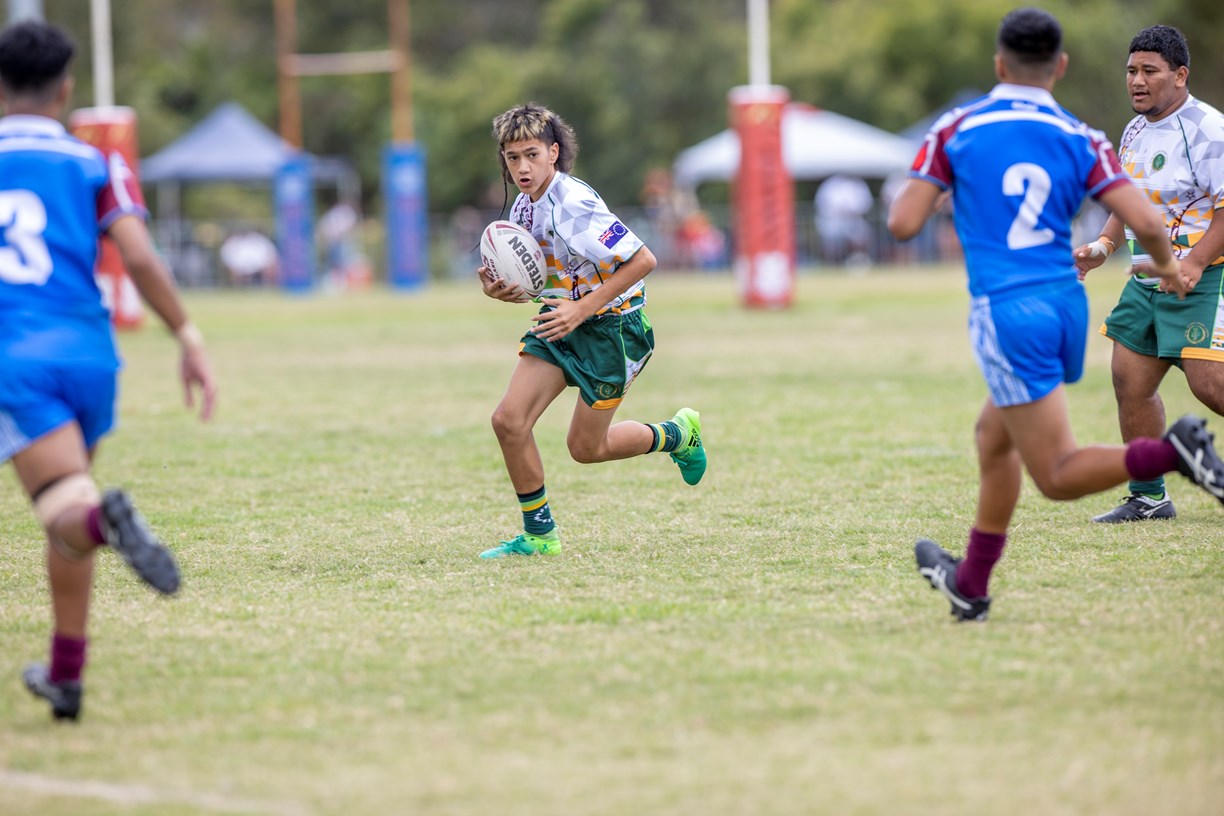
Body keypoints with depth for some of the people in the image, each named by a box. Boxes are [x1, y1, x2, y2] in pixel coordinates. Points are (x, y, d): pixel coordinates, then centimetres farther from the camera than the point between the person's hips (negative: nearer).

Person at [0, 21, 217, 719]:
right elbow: (138, 254, -5)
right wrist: (190, 339, -2)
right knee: (67, 517, 20)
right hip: (87, 353, 2)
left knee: (68, 510, -15)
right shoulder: (95, 165, 9)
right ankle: (66, 676, 25)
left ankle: (105, 520, -53)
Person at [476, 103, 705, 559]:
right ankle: (539, 534, 6)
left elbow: (642, 261, -27)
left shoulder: (573, 206, -26)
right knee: (509, 419, -8)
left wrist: (580, 309, -25)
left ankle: (679, 434, 30)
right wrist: (499, 288, -10)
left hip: (611, 327, -7)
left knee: (585, 448, 4)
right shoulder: (524, 208, 1)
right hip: (562, 320, 7)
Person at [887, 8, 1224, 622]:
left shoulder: (956, 129, -2)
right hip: (1067, 305, 5)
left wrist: (911, 188, 17)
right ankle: (970, 584, 34)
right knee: (993, 438, 25)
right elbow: (1145, 222, -7)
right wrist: (1167, 266, 15)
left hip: (1007, 313, -5)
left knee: (1058, 475, -6)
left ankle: (1173, 451, -30)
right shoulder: (1080, 139, 3)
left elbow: (903, 224, -6)